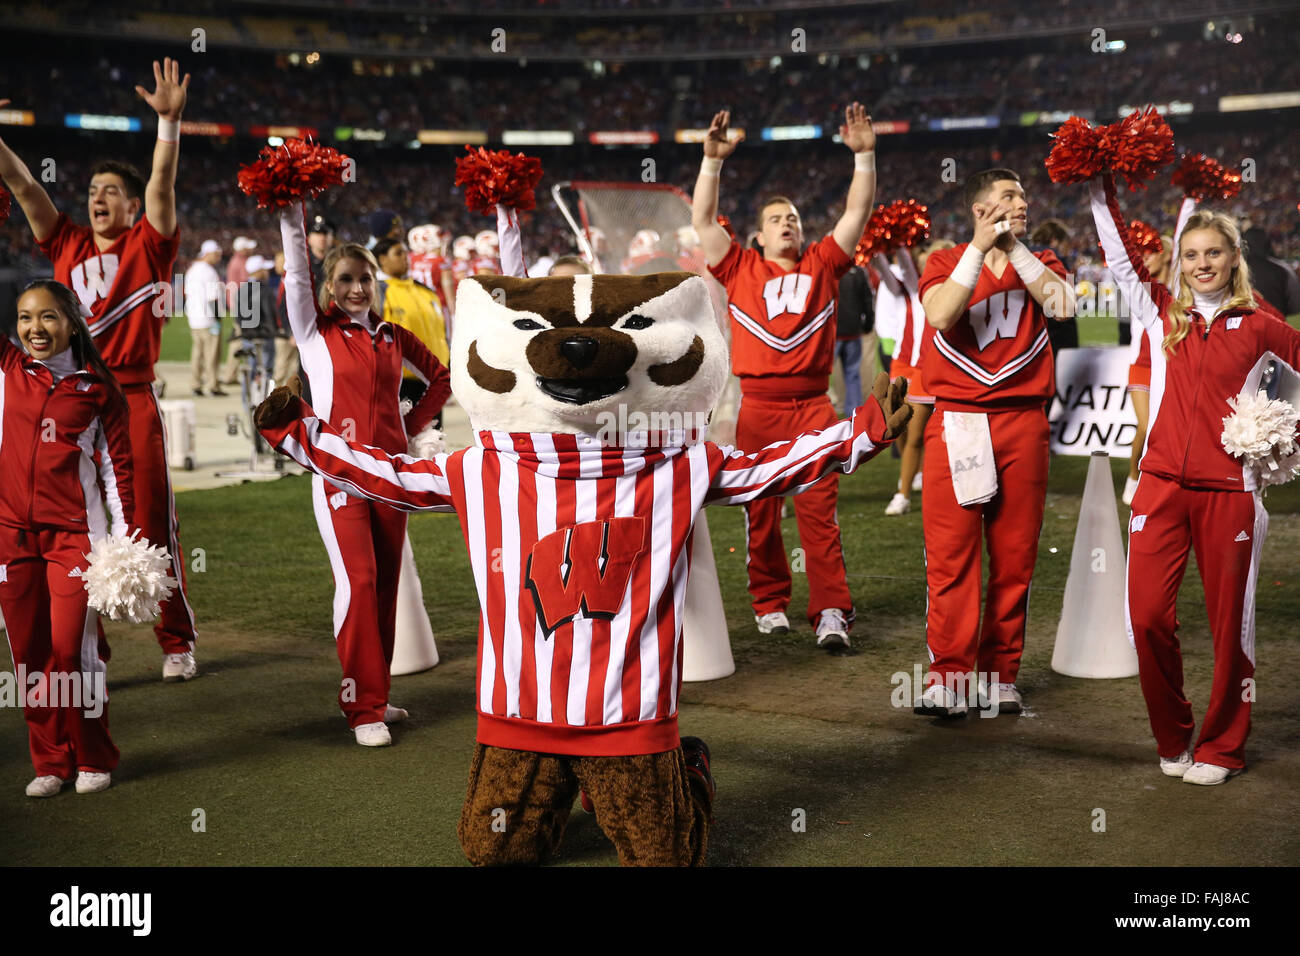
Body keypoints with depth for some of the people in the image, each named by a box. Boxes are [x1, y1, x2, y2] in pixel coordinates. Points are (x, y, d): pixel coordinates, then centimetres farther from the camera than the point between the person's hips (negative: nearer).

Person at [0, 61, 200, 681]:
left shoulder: (148, 247, 3)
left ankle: (177, 644, 10)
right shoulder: (68, 246, 14)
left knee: (154, 524, 0)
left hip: (132, 400, -4)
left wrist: (169, 120, -22)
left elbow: (162, 183, -10)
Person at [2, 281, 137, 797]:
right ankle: (49, 762, 18)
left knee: (71, 649, -6)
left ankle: (94, 760, 11)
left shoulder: (97, 387, 0)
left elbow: (117, 463, 2)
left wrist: (126, 536, -2)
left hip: (75, 532, -3)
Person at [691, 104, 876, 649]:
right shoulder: (741, 269, 9)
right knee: (760, 513, 6)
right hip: (756, 405, 0)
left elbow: (857, 213, 7)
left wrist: (864, 156, -2)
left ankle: (831, 611, -9)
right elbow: (703, 221, 3)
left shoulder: (822, 265, 12)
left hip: (812, 406, 0)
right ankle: (770, 604, 18)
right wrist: (713, 161, -5)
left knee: (819, 511, -5)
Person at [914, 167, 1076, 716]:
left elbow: (1062, 304, -8)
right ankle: (947, 677, -5)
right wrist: (981, 247, -8)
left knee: (1014, 556, 2)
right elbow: (941, 315, -12)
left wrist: (1014, 245, -4)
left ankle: (1000, 675, 11)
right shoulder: (945, 261, 10)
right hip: (956, 421, -2)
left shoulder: (1039, 263, 16)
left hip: (1022, 423, 2)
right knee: (950, 553, -8)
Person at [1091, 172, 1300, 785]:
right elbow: (1121, 260, 6)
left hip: (1230, 490, -1)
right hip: (1163, 484, 2)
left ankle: (1220, 748, 19)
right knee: (1147, 613, -6)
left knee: (1230, 621, 4)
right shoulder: (1164, 314, 10)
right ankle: (1172, 740, 13)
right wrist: (1102, 193, 0)